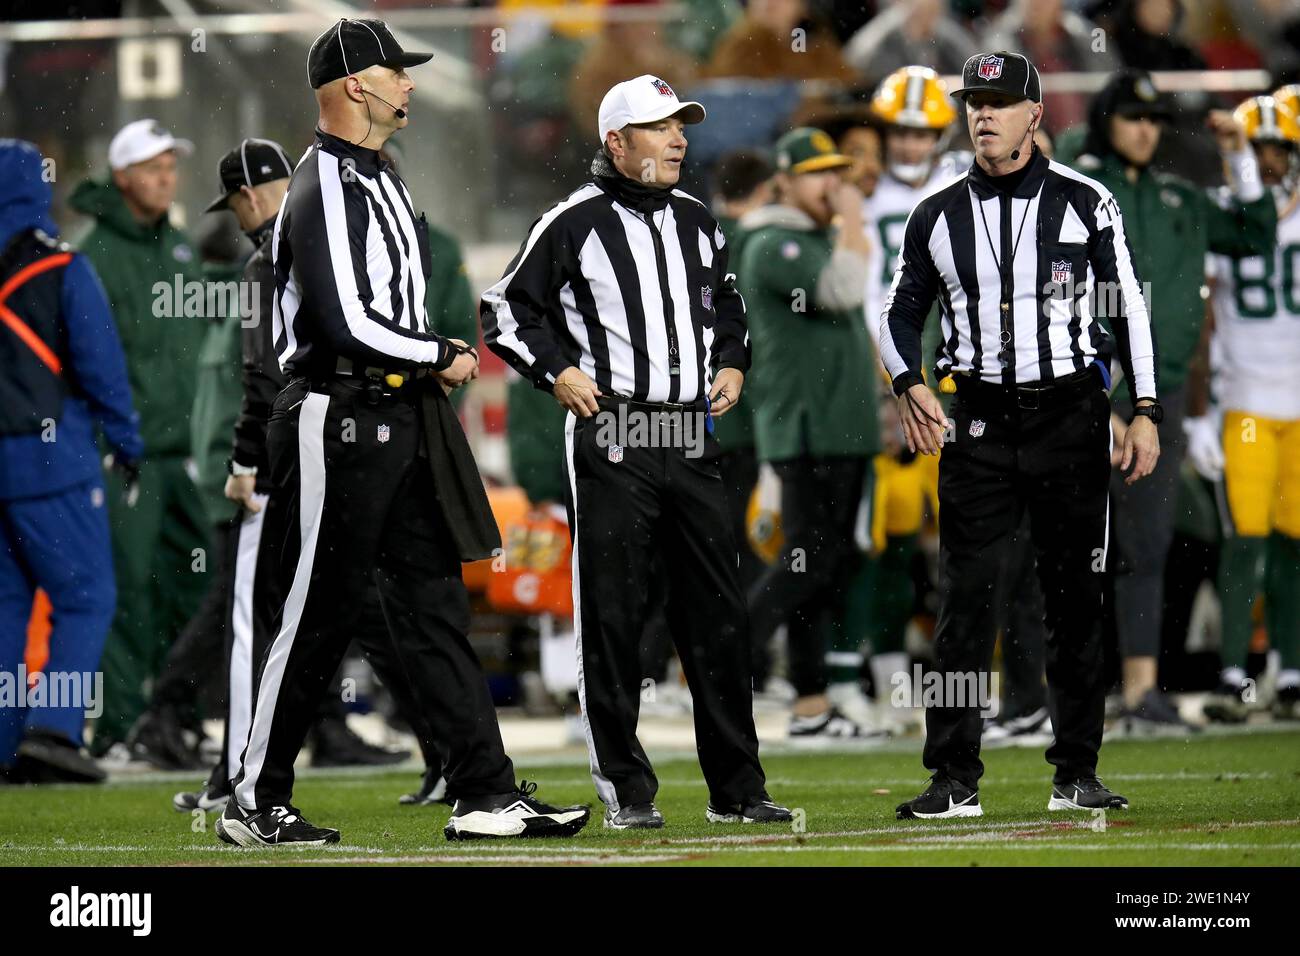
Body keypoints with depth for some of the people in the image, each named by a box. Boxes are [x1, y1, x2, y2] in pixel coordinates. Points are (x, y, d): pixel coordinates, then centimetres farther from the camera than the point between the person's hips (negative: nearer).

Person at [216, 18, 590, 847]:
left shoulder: (381, 182, 17)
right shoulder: (325, 188, -15)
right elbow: (348, 323, -22)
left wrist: (435, 360, 11)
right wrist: (440, 357, -10)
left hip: (400, 421, 10)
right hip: (339, 423, -10)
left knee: (436, 607, 7)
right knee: (317, 620, -4)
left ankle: (486, 794, 6)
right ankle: (256, 804, 4)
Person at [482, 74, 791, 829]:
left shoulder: (697, 222, 14)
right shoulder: (573, 225, -3)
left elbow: (727, 306, 29)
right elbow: (506, 311, 2)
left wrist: (733, 364, 13)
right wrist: (557, 371, -8)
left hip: (693, 442, 5)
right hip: (611, 440, -5)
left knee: (718, 618, 6)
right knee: (614, 618, -3)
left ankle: (736, 787, 12)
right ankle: (626, 788, 2)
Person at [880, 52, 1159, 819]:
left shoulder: (1086, 203, 1)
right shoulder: (938, 216, 7)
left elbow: (1129, 308, 3)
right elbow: (902, 314, 15)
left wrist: (1145, 411, -4)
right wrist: (910, 387, -3)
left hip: (1069, 417, -1)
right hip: (980, 423, 1)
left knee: (1075, 599, 3)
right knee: (965, 599, -4)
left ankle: (1077, 775, 11)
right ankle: (956, 780, -2)